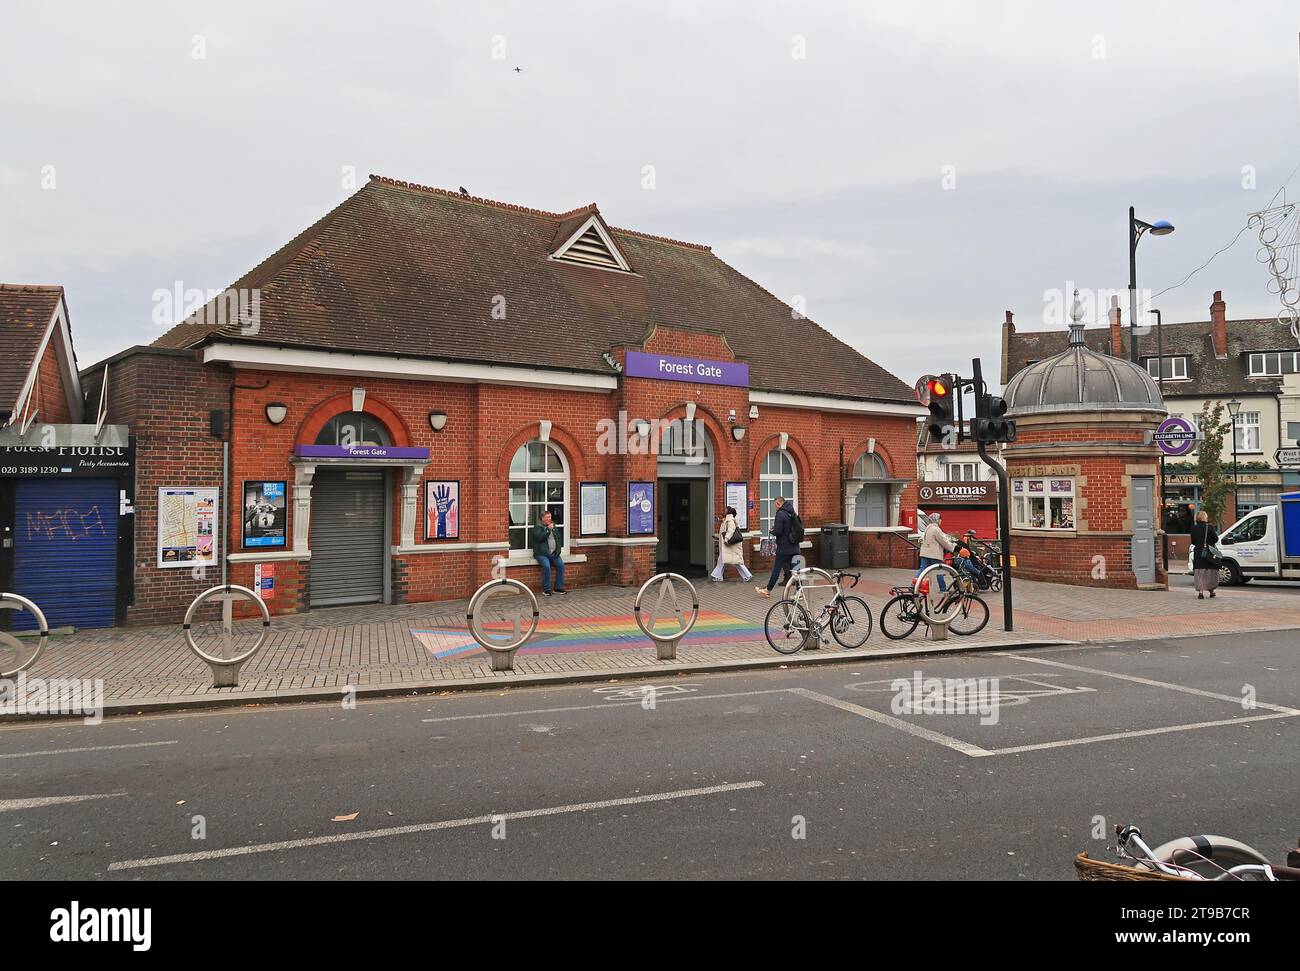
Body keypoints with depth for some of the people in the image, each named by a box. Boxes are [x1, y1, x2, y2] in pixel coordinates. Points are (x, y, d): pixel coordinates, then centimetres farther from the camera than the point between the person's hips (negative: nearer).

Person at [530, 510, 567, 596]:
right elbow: (539, 537, -18)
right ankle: (546, 589, -20)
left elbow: (558, 539, 21)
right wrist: (548, 529, -16)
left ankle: (558, 587, -7)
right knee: (546, 566, -30)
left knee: (561, 565, -18)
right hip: (542, 553, -5)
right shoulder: (538, 527, 0)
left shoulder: (553, 526, 19)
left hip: (553, 553, 5)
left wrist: (558, 550, 9)